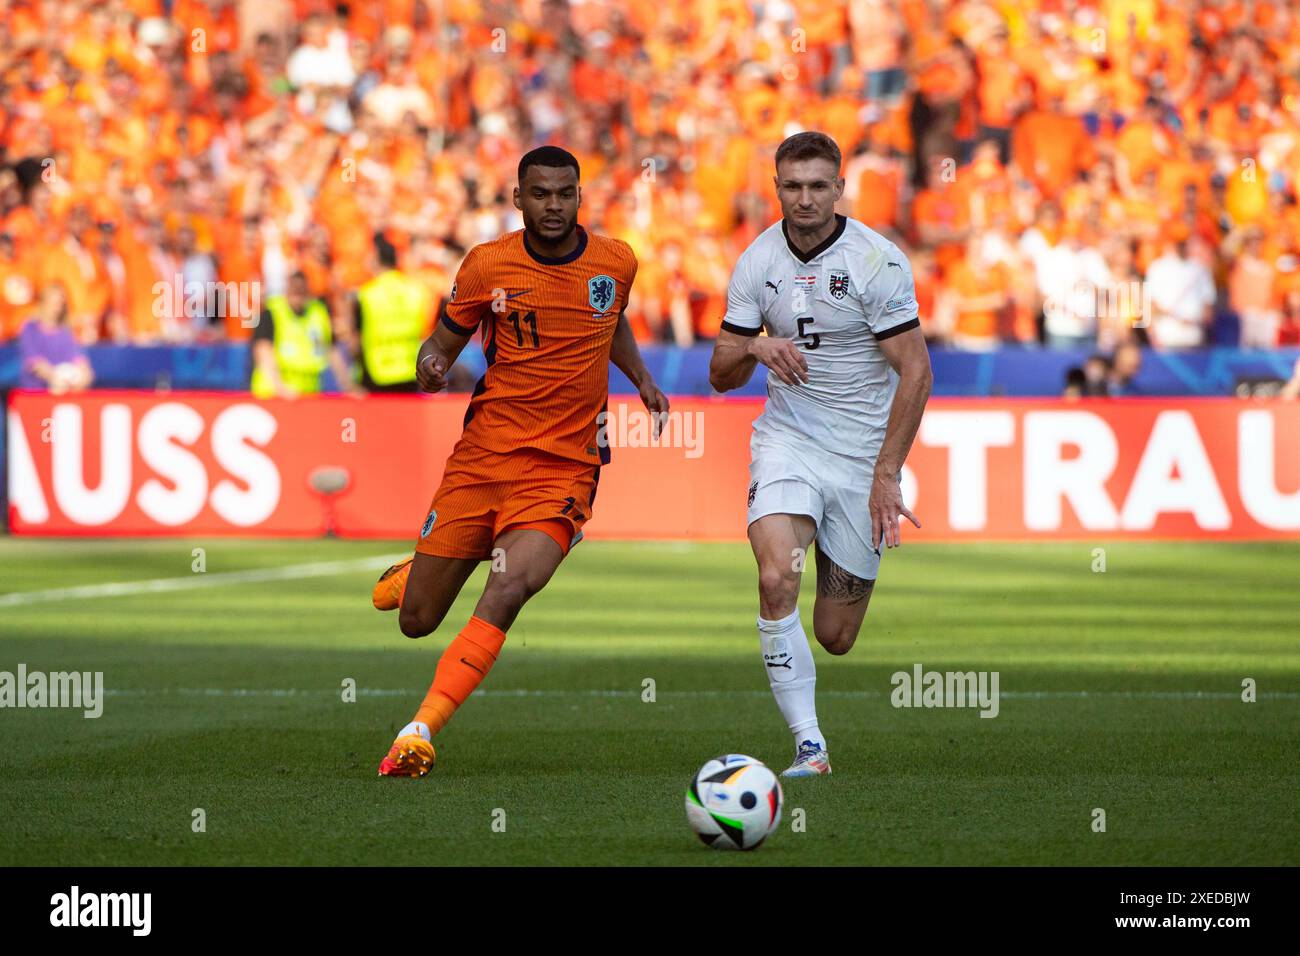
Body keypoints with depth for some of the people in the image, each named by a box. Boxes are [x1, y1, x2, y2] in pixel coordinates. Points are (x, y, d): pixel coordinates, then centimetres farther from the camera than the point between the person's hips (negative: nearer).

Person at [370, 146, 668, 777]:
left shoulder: (616, 262, 3)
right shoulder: (487, 265, -3)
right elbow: (446, 337, 9)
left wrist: (641, 378, 12)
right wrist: (431, 365, -13)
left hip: (563, 469, -1)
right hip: (482, 457, 1)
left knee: (507, 592, -27)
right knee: (415, 621, 6)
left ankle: (419, 733, -25)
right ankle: (417, 570, 45)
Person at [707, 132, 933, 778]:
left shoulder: (878, 262, -13)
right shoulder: (757, 262, -1)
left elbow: (915, 372, -12)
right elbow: (721, 375, 4)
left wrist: (886, 474, -17)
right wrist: (755, 346, -19)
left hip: (864, 453, -2)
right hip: (787, 439, 2)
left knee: (835, 637, 1)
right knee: (776, 578, -26)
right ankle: (809, 745, -21)